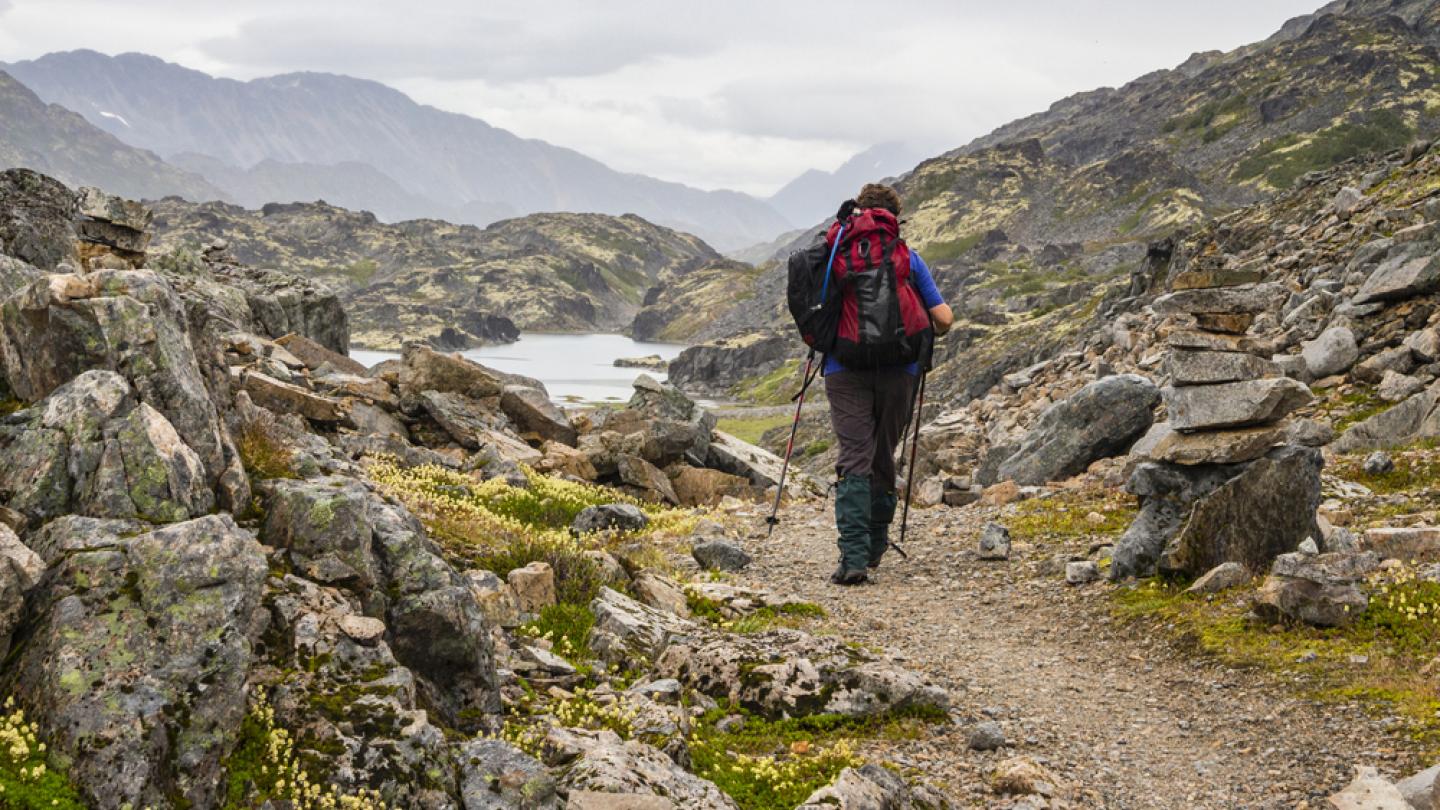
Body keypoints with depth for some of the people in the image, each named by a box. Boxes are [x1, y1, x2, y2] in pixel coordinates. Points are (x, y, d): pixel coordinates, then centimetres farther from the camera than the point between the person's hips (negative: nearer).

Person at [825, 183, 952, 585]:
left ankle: (854, 556, -20)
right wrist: (928, 336, 23)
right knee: (883, 457, 16)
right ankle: (875, 546, 29)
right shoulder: (909, 259, 5)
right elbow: (944, 318, 1)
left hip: (846, 369, -1)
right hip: (898, 370, 1)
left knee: (854, 460, -6)